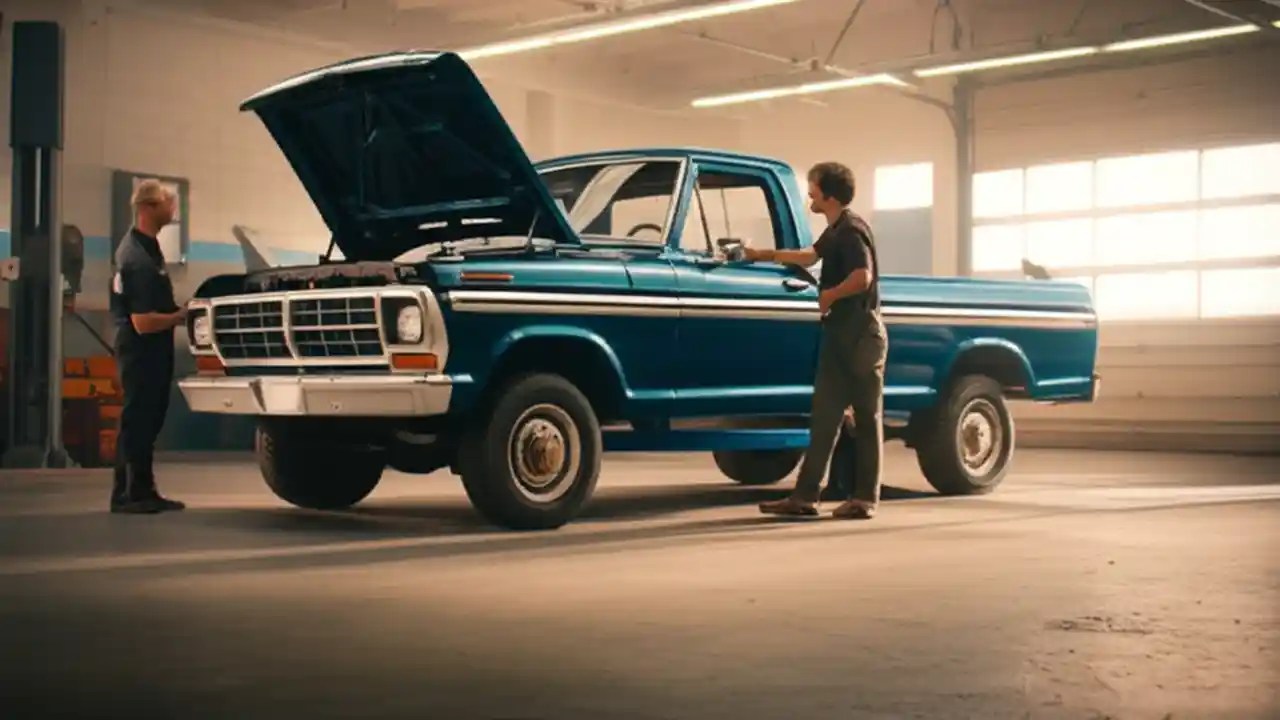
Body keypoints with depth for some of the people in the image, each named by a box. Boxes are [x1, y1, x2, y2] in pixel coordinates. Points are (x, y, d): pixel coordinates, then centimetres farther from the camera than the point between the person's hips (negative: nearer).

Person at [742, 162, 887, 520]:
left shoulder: (852, 230, -15)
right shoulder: (835, 231, 15)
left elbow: (863, 277, -29)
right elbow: (811, 256, 34)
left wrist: (829, 295, -14)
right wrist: (765, 255, 40)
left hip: (860, 334, -10)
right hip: (840, 334, 10)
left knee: (866, 418, -1)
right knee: (823, 417, 7)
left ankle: (865, 499, 5)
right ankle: (805, 496, 9)